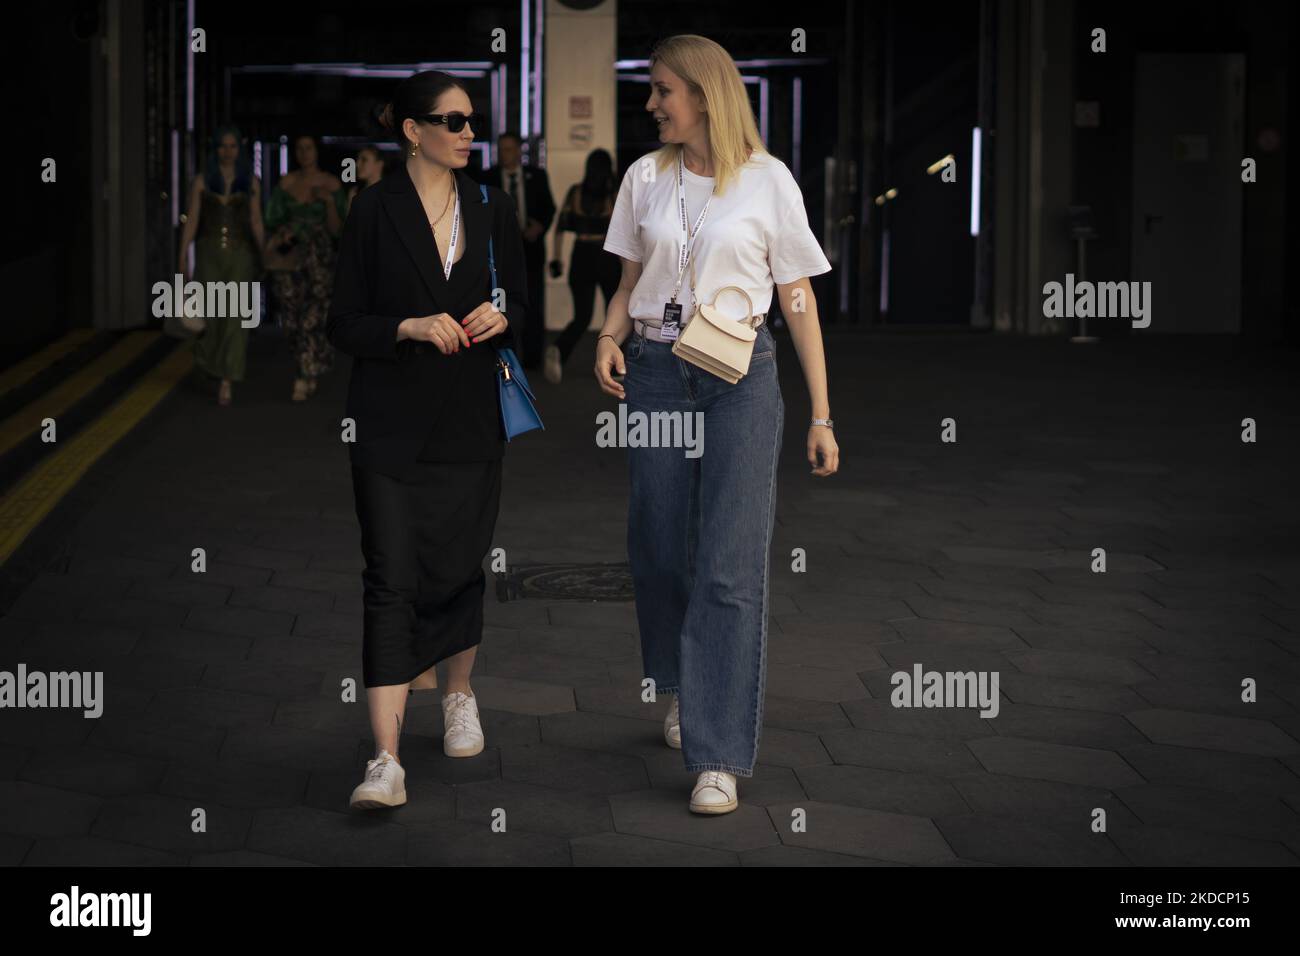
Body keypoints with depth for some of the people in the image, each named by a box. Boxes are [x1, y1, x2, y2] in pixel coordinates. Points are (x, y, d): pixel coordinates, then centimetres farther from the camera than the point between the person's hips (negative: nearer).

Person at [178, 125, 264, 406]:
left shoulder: (250, 182, 6)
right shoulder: (201, 182, 5)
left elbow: (256, 223, 7)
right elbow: (191, 221, 2)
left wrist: (262, 260, 3)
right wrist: (183, 258, -4)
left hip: (240, 255, 0)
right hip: (209, 253, 1)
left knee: (235, 318, -8)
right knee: (208, 316, 2)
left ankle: (227, 382, -8)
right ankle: (213, 362, 32)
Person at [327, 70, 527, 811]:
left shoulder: (492, 209, 9)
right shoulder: (374, 210, -2)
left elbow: (523, 300, 17)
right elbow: (344, 324, -2)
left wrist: (501, 317, -5)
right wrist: (410, 326, -18)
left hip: (471, 420, 4)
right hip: (392, 423, -3)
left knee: (462, 567, 10)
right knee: (392, 578, -9)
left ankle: (459, 693, 38)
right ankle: (388, 761, -10)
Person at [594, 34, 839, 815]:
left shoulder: (768, 180, -1)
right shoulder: (645, 178, 8)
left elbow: (798, 300, 1)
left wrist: (822, 414, -1)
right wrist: (610, 335, -4)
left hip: (742, 376, -3)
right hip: (656, 372, 3)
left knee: (731, 566, -7)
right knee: (660, 548, 7)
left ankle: (720, 756, -5)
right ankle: (684, 689, 33)